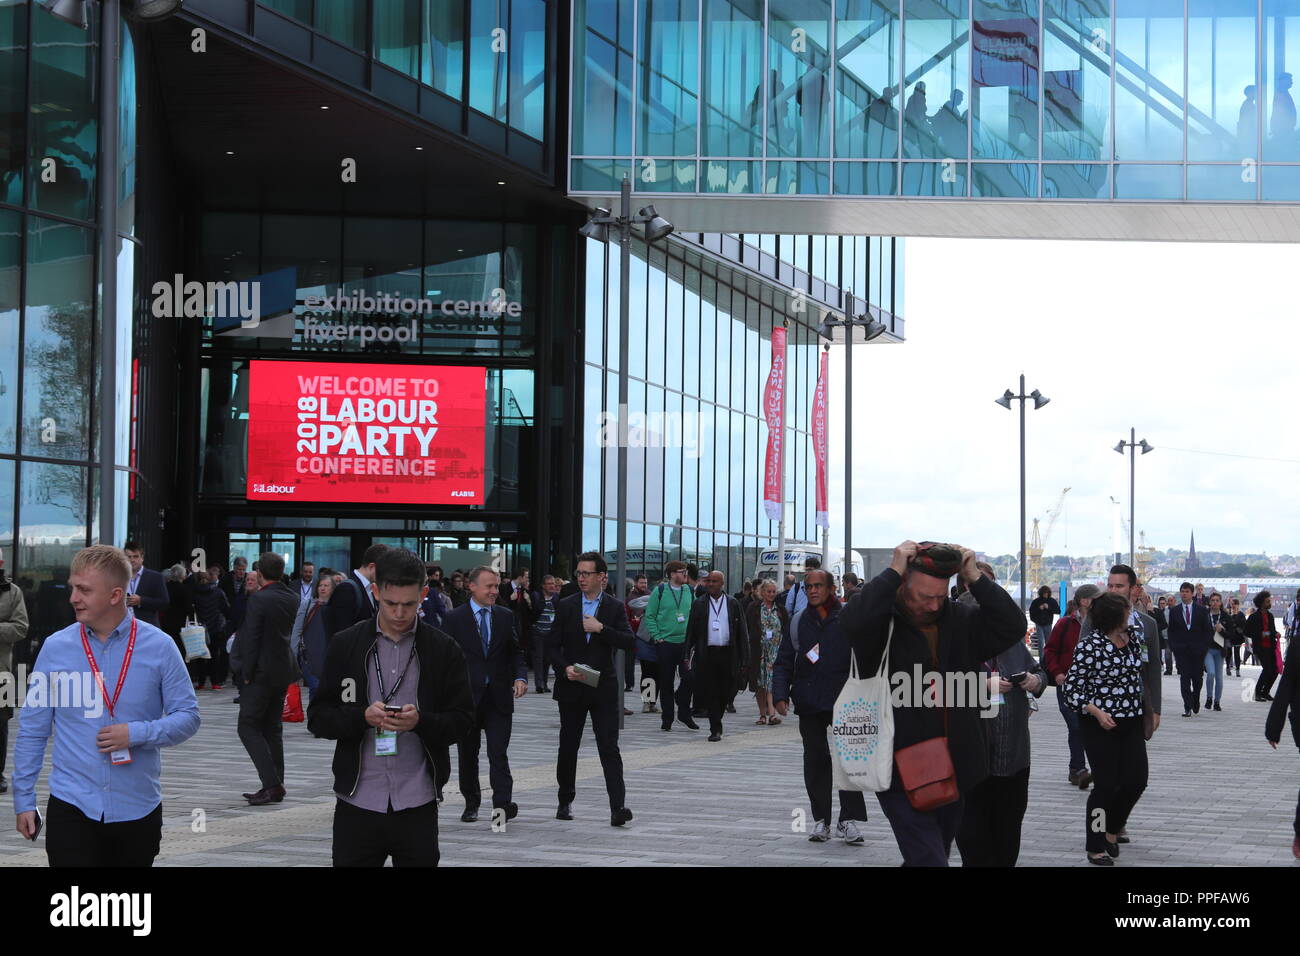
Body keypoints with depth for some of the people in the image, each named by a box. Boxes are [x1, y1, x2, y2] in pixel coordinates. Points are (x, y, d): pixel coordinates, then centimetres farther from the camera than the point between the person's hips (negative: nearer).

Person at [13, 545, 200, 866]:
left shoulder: (159, 647, -3)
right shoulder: (55, 648, 1)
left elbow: (188, 717, -1)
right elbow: (32, 729, 5)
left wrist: (136, 733, -17)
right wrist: (24, 800, 4)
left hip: (137, 810, 0)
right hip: (71, 806, 0)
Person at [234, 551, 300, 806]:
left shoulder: (259, 598, -16)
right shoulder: (292, 597, 6)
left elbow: (252, 638, -17)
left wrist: (247, 673, -10)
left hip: (261, 671, -8)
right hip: (283, 671, 8)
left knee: (248, 726, -3)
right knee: (272, 728, 13)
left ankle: (271, 783, -14)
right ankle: (275, 787, 14)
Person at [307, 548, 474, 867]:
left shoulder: (444, 650, 2)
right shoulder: (345, 645, 3)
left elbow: (461, 720, 4)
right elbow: (318, 717, 3)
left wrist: (420, 721, -16)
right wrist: (362, 717, -16)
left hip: (417, 806, 0)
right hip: (358, 803, 0)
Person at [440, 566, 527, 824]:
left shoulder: (506, 617, 8)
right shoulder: (455, 618, -1)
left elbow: (516, 652, 12)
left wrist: (520, 677, -7)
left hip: (499, 697, 1)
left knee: (498, 753, -10)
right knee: (467, 755, 9)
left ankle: (503, 804, -15)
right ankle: (471, 804, 22)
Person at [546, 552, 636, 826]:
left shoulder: (615, 608, 2)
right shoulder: (566, 606, 4)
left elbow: (630, 643, -8)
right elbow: (553, 646, 4)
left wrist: (601, 628, -17)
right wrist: (564, 668, -14)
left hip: (603, 688, -2)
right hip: (571, 687, 2)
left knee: (609, 747, -9)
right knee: (568, 746, 10)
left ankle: (618, 806, -15)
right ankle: (565, 801, 24)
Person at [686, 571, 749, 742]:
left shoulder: (733, 604, 7)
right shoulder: (699, 604, 7)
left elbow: (742, 632, 7)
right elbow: (691, 631, 7)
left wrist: (744, 658, 0)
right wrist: (688, 655, -1)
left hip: (727, 655, 0)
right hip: (706, 655, 0)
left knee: (725, 693, 2)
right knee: (711, 694, -3)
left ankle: (716, 723, 23)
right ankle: (715, 729, 2)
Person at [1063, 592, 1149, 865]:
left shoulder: (1132, 635, 6)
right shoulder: (1090, 645, -14)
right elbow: (1072, 688, -11)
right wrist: (1096, 712, -20)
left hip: (1131, 722, 6)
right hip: (1101, 725, -6)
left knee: (1136, 780, 3)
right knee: (1106, 784, -3)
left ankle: (1112, 831, 28)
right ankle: (1095, 848, 11)